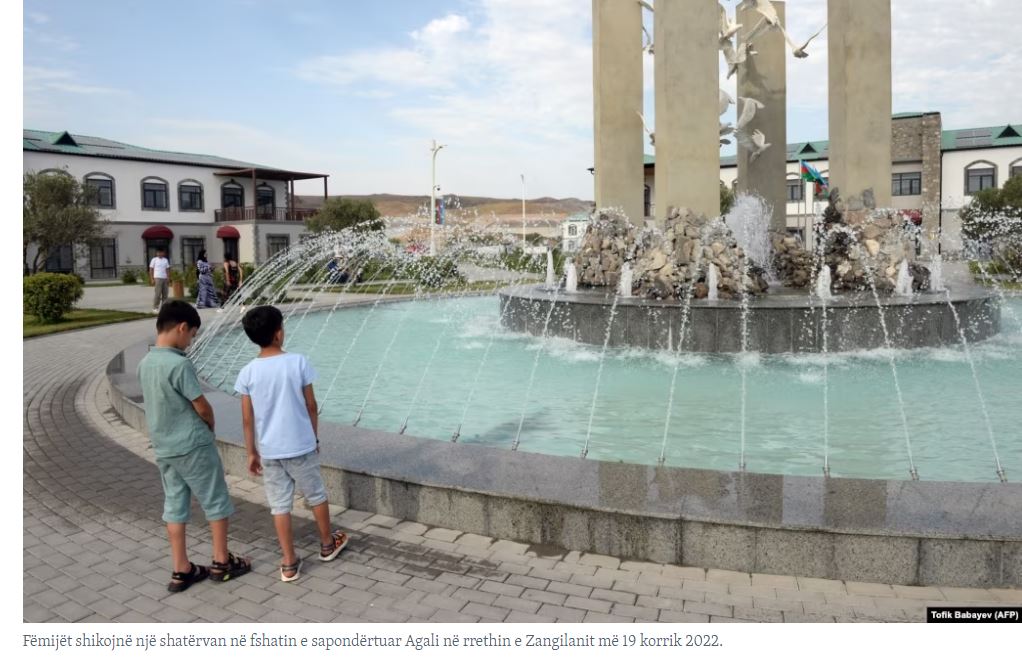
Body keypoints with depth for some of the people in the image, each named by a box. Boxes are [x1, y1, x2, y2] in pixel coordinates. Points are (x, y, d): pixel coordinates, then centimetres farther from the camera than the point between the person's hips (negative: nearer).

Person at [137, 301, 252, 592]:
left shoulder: (145, 364, 3)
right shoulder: (179, 364, -22)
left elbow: (157, 404, 11)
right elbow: (202, 407, -17)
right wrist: (211, 427, 5)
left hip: (163, 448, 8)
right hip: (193, 446, -7)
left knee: (174, 507, 12)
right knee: (216, 502, 8)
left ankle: (181, 571, 19)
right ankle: (221, 562, 19)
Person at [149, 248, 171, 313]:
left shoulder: (166, 260, 12)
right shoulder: (154, 260, 1)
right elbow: (151, 270, 0)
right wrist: (152, 279, -7)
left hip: (164, 278, 4)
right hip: (157, 278, -4)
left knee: (165, 294, 4)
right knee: (157, 294, -6)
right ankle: (155, 308, 1)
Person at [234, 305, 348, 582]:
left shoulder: (248, 372, -7)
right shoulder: (298, 362, -11)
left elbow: (247, 419, -2)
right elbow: (311, 406, -4)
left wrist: (252, 452, 9)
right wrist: (315, 437, 10)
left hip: (269, 450, 1)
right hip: (301, 445, -1)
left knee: (279, 505, 10)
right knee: (316, 495, 18)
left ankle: (289, 563, 16)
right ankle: (328, 544, 35)